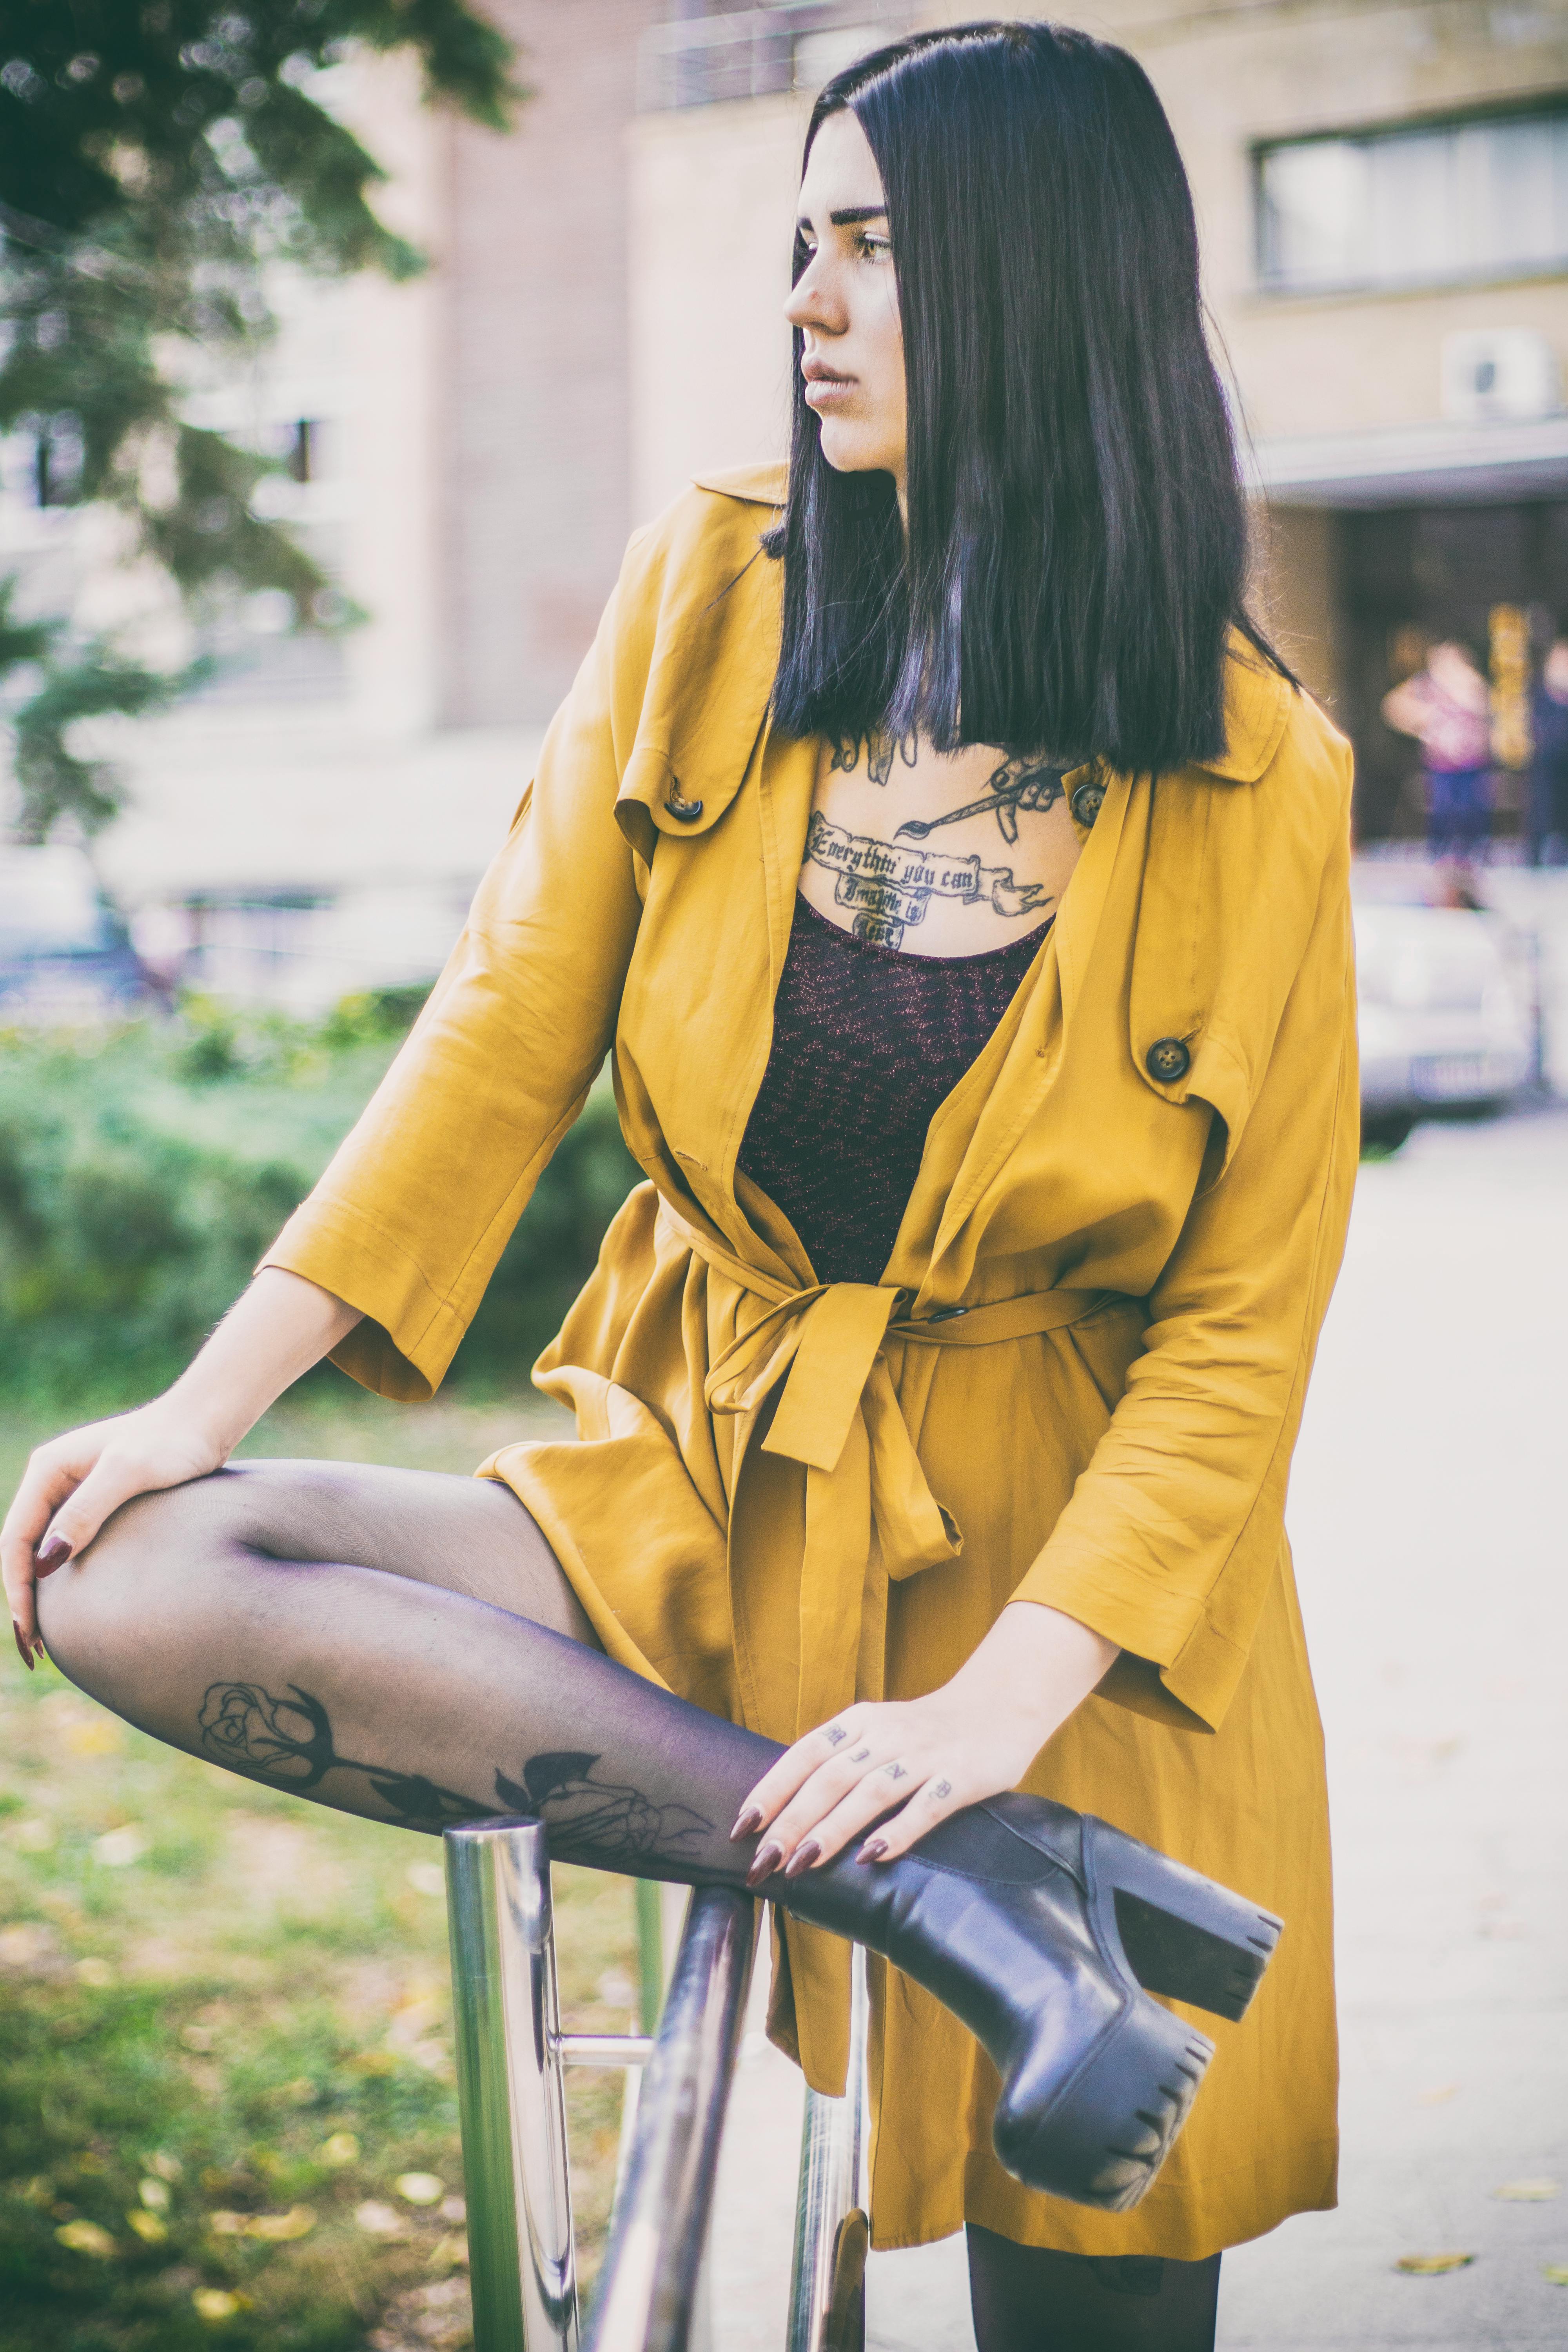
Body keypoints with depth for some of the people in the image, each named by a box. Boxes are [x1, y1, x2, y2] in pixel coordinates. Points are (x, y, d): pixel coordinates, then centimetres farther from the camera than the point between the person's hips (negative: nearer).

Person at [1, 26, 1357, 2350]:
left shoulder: (1254, 784, -9)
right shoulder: (712, 597, -2)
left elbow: (1241, 1330, -9)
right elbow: (509, 1033, -2)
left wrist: (999, 1702, -21)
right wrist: (203, 1403, -12)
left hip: (1059, 1562, -2)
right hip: (691, 1501, 3)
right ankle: (949, 1887, -24)